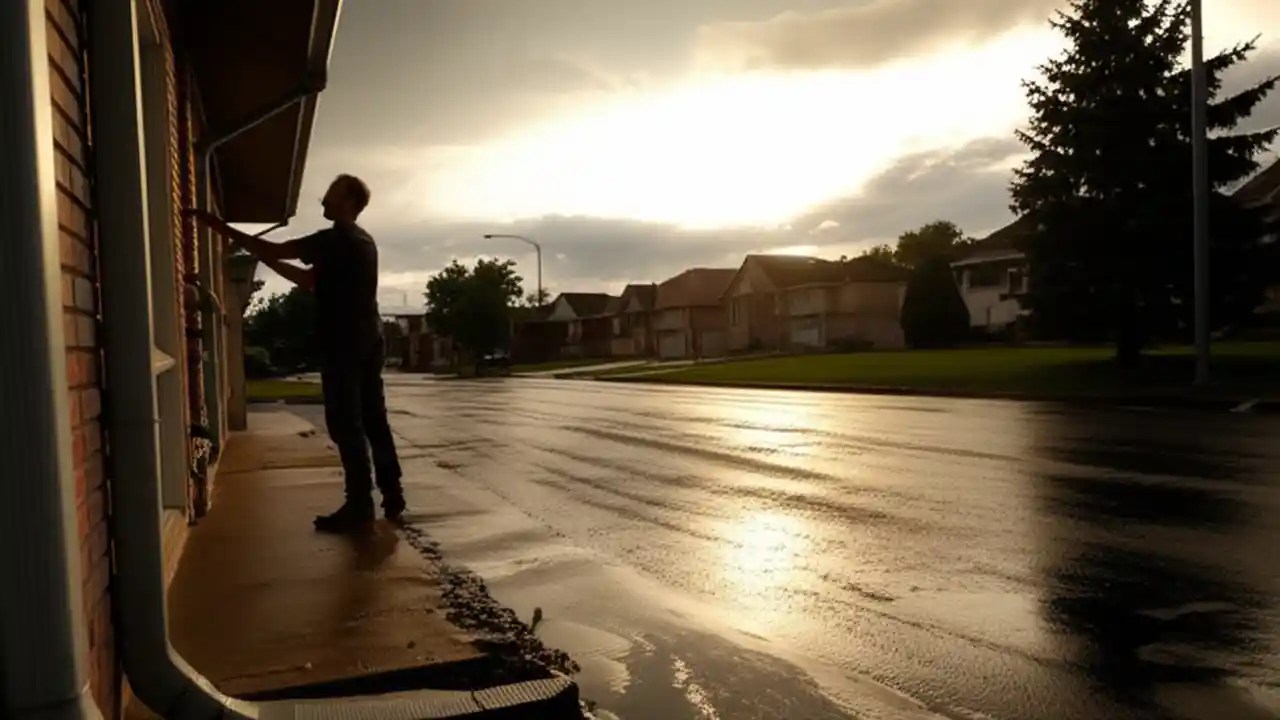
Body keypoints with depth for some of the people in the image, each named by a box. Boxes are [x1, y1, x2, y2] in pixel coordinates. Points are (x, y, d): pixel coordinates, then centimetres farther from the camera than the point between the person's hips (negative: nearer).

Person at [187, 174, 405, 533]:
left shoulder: (335, 240, -11)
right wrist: (268, 260, 20)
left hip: (344, 343, -9)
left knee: (346, 425, -5)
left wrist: (220, 227, -4)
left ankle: (359, 507, -3)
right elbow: (313, 280, 23)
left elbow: (274, 250, -11)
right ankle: (392, 497, 14)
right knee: (373, 419, 11)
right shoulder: (361, 241, 18)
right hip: (368, 341, 9)